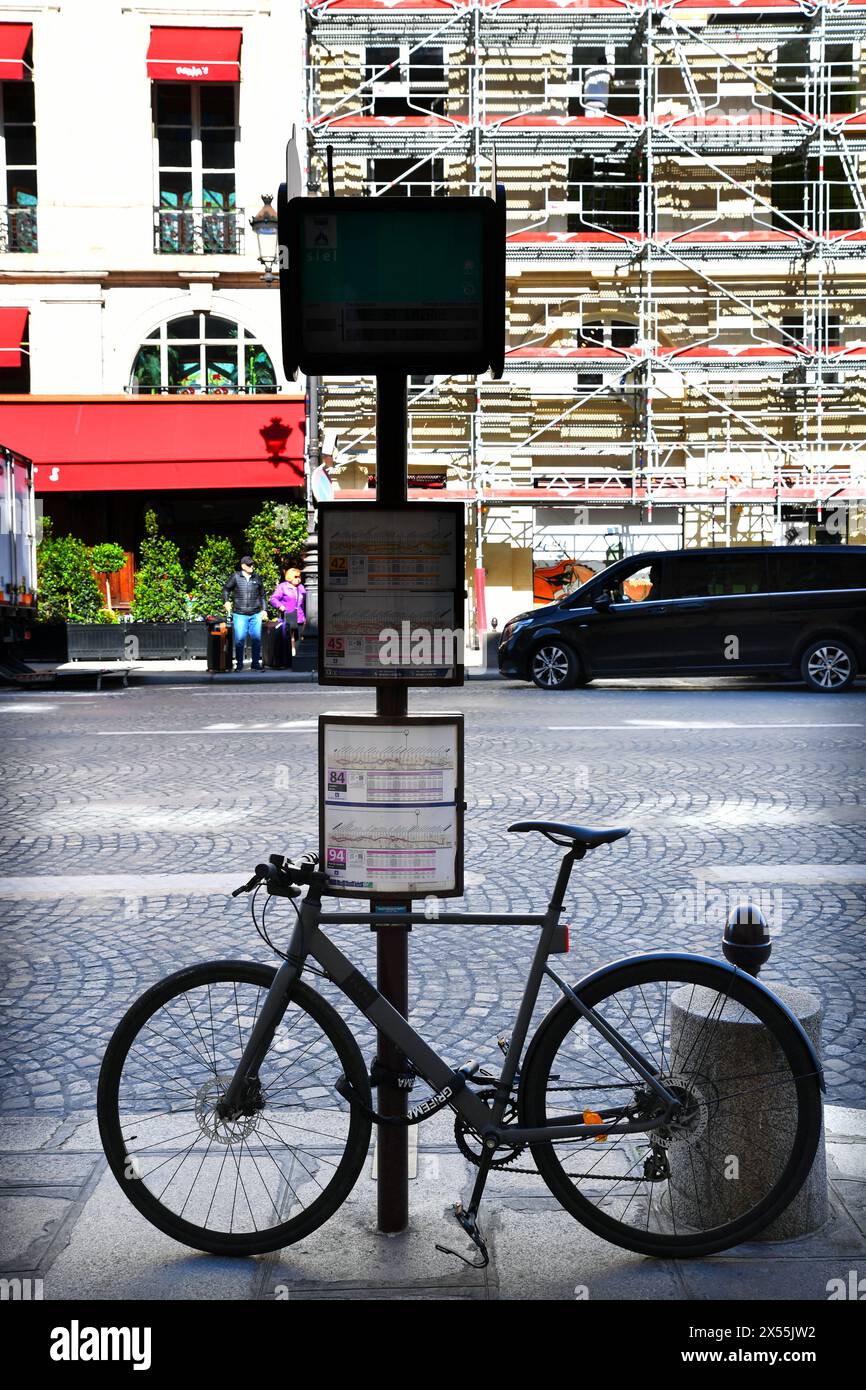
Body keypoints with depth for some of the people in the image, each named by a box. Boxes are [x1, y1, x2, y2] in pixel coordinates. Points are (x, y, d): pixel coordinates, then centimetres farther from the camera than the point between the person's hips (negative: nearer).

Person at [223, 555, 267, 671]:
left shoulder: (257, 578, 9)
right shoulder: (236, 577, 1)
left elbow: (262, 595, 17)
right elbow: (226, 589, 12)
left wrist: (264, 609, 12)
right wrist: (226, 601, -1)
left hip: (256, 614, 3)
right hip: (240, 614, -3)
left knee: (257, 639, 2)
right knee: (239, 640, -4)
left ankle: (256, 663, 13)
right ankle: (239, 664, 9)